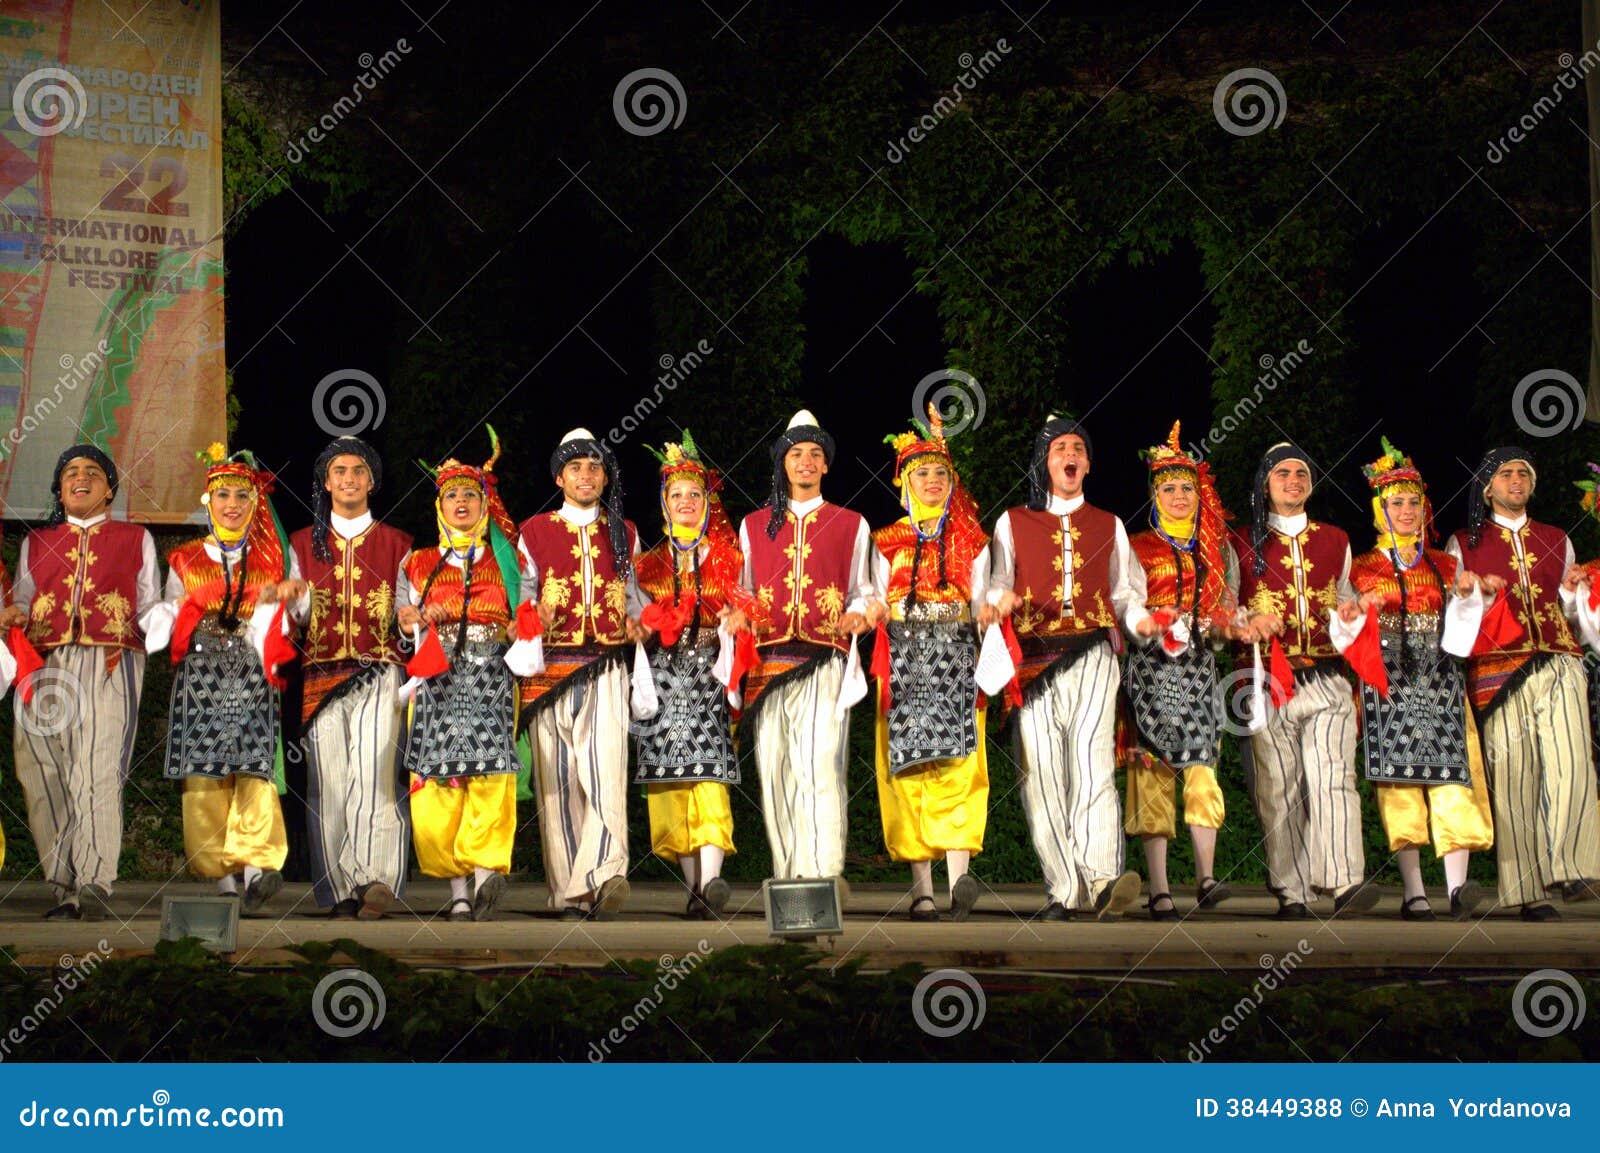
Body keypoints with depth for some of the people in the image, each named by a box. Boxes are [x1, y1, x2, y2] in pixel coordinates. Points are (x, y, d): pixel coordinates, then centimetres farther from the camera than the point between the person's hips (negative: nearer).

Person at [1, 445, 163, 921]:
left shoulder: (135, 539, 22)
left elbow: (150, 609, 19)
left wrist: (163, 621, -1)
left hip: (110, 663, -3)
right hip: (44, 666, 3)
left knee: (97, 771, -18)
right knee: (44, 777, -7)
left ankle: (94, 883, -26)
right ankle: (63, 890, -3)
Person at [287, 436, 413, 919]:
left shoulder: (397, 544, 16)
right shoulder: (303, 545, 19)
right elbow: (294, 612, 15)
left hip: (380, 673, -2)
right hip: (322, 676, 2)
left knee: (374, 769, -19)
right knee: (328, 780, -7)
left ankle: (378, 876, -29)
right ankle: (341, 889, -6)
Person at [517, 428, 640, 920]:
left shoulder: (624, 533, 16)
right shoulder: (534, 531, 11)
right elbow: (521, 592, 12)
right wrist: (534, 617, -9)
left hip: (606, 670, 0)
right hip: (550, 667, 0)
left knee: (607, 768, -18)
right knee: (557, 777, -2)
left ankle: (606, 874, -31)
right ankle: (569, 893, 2)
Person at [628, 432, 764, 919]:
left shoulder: (726, 558, 13)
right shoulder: (650, 563, 17)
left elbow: (743, 605, 9)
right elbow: (637, 618, 17)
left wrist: (738, 618, -11)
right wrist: (638, 628, -3)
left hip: (710, 670, -2)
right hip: (662, 672, 2)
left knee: (709, 770, -17)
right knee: (670, 777, -5)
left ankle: (710, 880, -29)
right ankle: (694, 886, -4)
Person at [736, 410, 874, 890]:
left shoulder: (851, 525, 14)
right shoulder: (754, 525, 18)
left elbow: (862, 591, 16)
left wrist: (857, 614, -5)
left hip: (824, 666, -2)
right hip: (768, 665, 3)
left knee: (821, 765, -17)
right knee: (774, 771, -1)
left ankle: (823, 874, -22)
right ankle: (787, 878, 3)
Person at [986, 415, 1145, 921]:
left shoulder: (1109, 526, 22)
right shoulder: (1013, 523, 18)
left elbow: (1124, 590, 22)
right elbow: (997, 583, 13)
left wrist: (1139, 617, 0)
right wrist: (1001, 600, -10)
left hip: (1092, 653, -1)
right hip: (1033, 658, 1)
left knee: (1092, 753, -22)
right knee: (1040, 770, -8)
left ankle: (1102, 879, -34)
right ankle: (1065, 892, -4)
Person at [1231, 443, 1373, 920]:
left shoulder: (1336, 541, 19)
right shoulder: (1241, 544, 11)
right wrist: (1247, 624, -12)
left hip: (1327, 682, 1)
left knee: (1334, 780, -15)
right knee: (1277, 791, -3)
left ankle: (1345, 884, -24)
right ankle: (1292, 895, -1)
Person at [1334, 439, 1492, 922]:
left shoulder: (1445, 566, 17)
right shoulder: (1362, 568, 11)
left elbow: (1459, 632, 11)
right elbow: (1345, 633, 7)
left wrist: (1467, 597, -7)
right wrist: (1351, 617, -15)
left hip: (1439, 679, 2)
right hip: (1389, 681, -1)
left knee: (1450, 772, -13)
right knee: (1399, 778, -9)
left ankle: (1457, 886, -24)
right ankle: (1414, 892, -11)